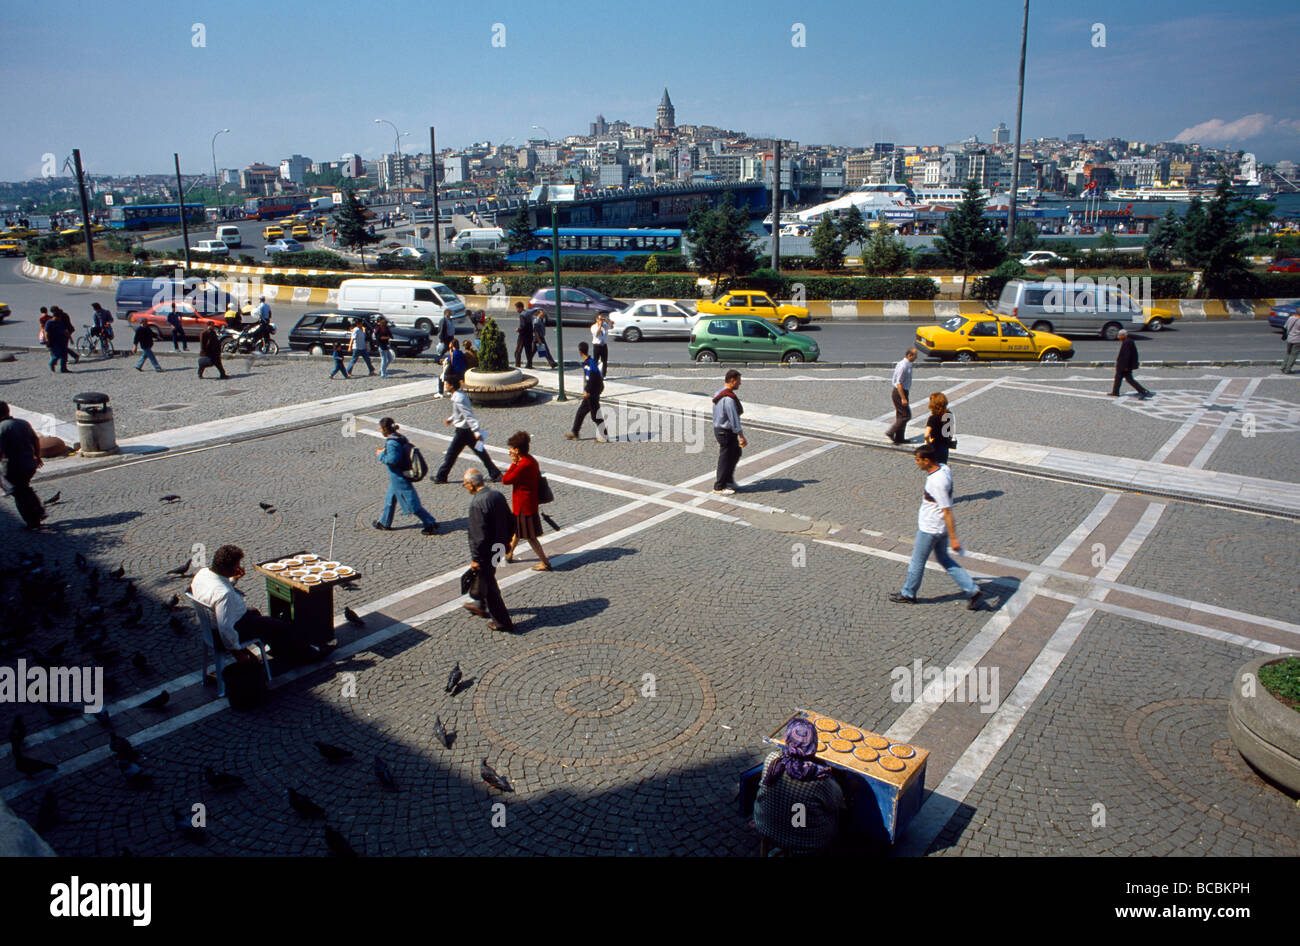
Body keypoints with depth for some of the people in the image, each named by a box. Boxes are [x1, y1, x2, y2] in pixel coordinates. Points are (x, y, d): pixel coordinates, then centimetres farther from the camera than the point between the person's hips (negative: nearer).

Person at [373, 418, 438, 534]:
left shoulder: (391, 443, -24)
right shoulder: (401, 438, 5)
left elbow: (392, 460, -27)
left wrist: (380, 454, -13)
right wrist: (384, 451, 12)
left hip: (399, 479, -10)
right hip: (396, 478, 10)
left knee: (412, 505, -2)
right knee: (390, 500, 24)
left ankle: (431, 524, 3)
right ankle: (384, 523, 40)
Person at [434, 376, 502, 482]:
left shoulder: (458, 399, -22)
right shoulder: (462, 394, 8)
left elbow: (468, 416, -26)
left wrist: (476, 432, -29)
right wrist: (451, 419, 26)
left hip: (463, 431, -9)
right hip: (469, 430, 9)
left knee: (451, 453, 4)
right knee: (481, 453, 11)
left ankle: (441, 477, 16)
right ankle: (495, 474, 12)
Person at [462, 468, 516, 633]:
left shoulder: (477, 503, -25)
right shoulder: (498, 495, 0)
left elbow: (478, 535, -26)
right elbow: (511, 522, 8)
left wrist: (475, 558, -17)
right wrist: (504, 541, 20)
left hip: (485, 551, -9)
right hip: (498, 548, 9)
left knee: (489, 586, 6)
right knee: (482, 575, 30)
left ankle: (503, 622, 14)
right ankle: (480, 604, 50)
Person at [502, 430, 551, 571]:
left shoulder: (523, 465, -28)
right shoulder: (531, 460, 2)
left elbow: (505, 480, -22)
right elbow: (538, 477, 14)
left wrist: (513, 463, -16)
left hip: (524, 506, -10)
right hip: (530, 504, 10)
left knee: (529, 536, 1)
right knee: (517, 530, 26)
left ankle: (545, 563, 7)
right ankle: (509, 554, 44)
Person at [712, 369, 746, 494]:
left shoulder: (718, 394, 7)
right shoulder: (729, 398, -24)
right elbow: (734, 419, -24)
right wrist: (742, 437, -20)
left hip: (718, 429, 10)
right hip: (727, 432, -10)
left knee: (736, 453, 21)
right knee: (725, 459, 3)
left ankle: (729, 481, 30)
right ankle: (719, 487, 15)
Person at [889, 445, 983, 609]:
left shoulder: (937, 482, -30)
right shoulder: (943, 468, -1)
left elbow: (947, 511, -28)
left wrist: (953, 538, -24)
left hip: (930, 529, -9)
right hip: (940, 527, 9)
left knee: (917, 561, 10)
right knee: (943, 558, 21)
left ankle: (908, 594, 29)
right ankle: (973, 590, 19)